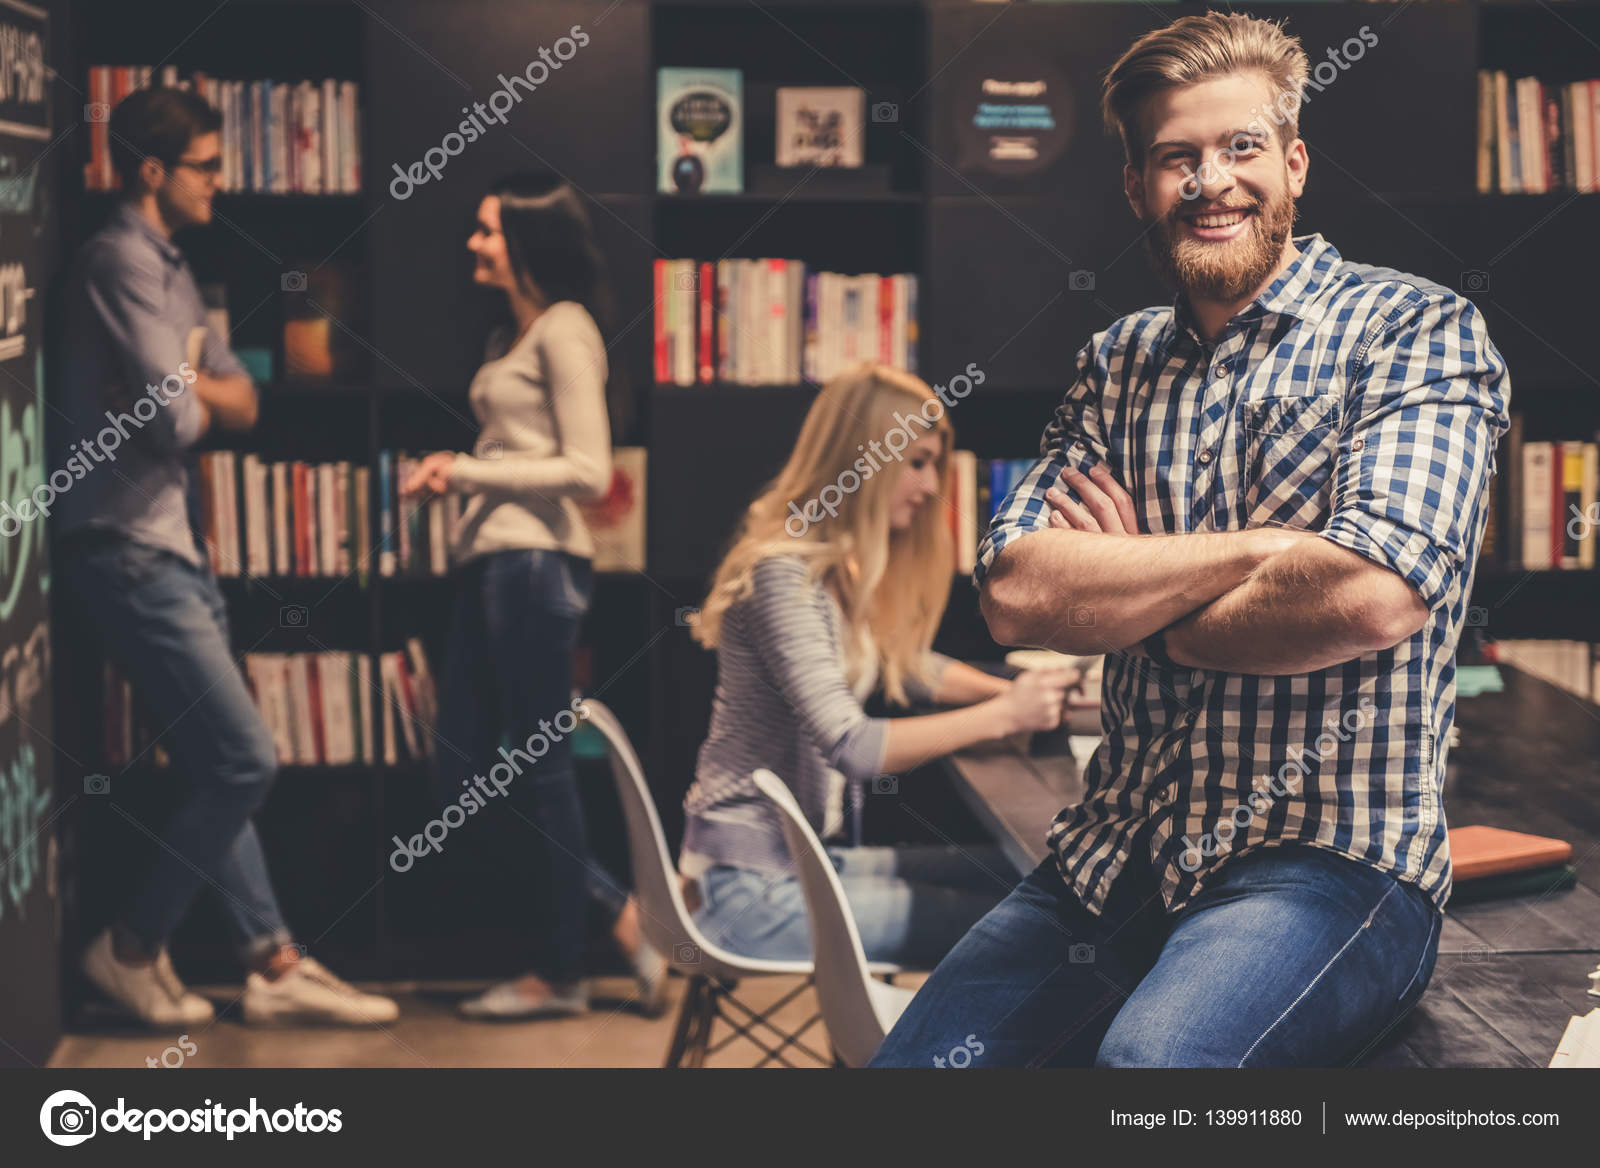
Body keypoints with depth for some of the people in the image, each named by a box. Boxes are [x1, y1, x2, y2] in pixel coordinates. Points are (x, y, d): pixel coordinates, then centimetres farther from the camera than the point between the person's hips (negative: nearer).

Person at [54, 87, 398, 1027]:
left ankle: (274, 963, 18)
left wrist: (187, 387, -7)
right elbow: (177, 416, -21)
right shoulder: (120, 261, -14)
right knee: (246, 760, -8)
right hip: (128, 552, -10)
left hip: (172, 545, 10)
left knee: (220, 766, 11)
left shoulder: (171, 268, 17)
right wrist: (200, 396, 0)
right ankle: (132, 948, 5)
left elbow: (242, 402, 12)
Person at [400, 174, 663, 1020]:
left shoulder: (564, 330, -7)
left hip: (535, 563, -10)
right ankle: (625, 920, 16)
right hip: (487, 563, 10)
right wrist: (452, 475, 7)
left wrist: (469, 472, -11)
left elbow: (588, 471, -14)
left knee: (539, 772, -1)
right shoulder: (507, 339, 21)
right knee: (463, 782, 8)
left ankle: (560, 975, 11)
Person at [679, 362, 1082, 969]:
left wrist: (1011, 690, 7)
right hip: (751, 885, -10)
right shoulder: (783, 574, -18)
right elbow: (851, 746, -26)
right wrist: (1003, 715, -21)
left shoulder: (845, 570, 11)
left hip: (801, 856, 10)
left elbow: (907, 664, 25)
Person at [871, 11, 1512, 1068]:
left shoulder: (1415, 330, -2)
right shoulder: (1117, 364, 14)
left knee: (1149, 1060, -33)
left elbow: (1372, 593, -19)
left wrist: (1127, 602, -3)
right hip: (1115, 855, 5)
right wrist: (1255, 549, -11)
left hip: (1334, 861, -5)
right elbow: (1016, 594, 0)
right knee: (912, 1060, -13)